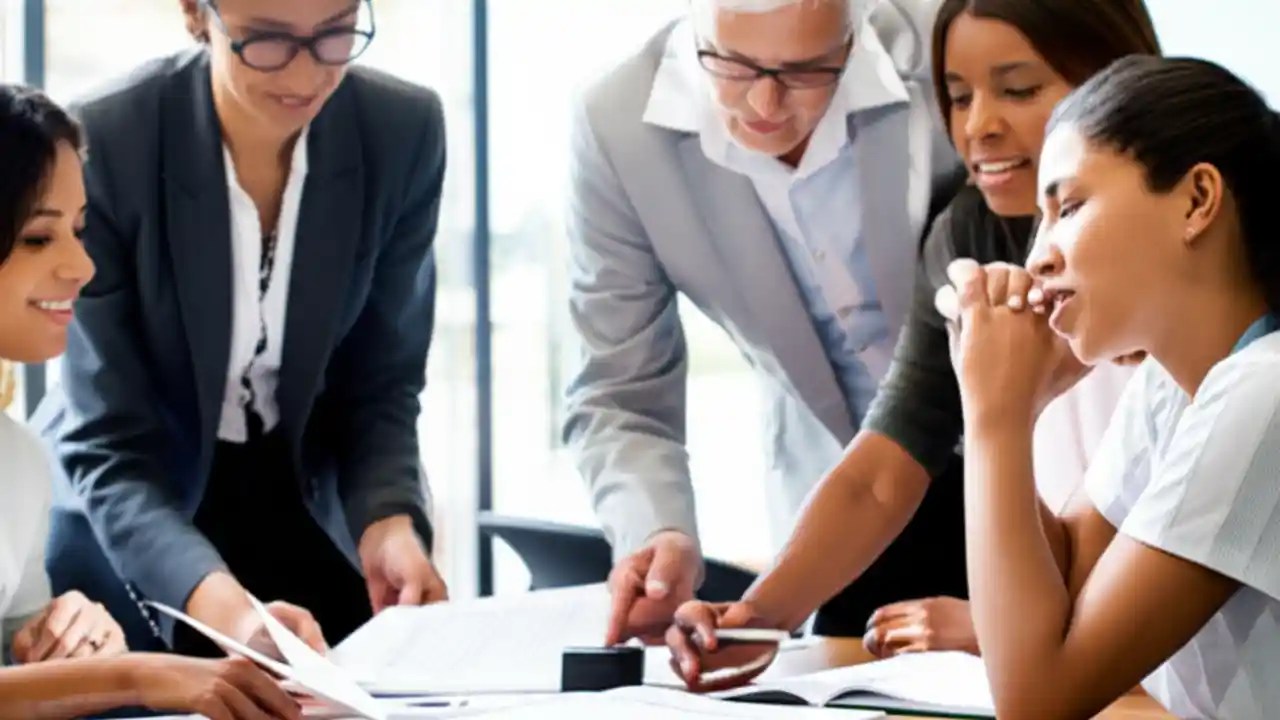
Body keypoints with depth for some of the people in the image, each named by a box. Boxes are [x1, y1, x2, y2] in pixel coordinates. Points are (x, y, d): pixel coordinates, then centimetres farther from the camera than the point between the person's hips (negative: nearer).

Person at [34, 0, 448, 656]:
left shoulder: (403, 133, -15)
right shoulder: (103, 147, -25)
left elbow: (383, 383, -5)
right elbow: (108, 449, -25)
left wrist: (389, 524, -25)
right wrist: (224, 604, -42)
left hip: (307, 510, 3)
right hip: (118, 538, -2)